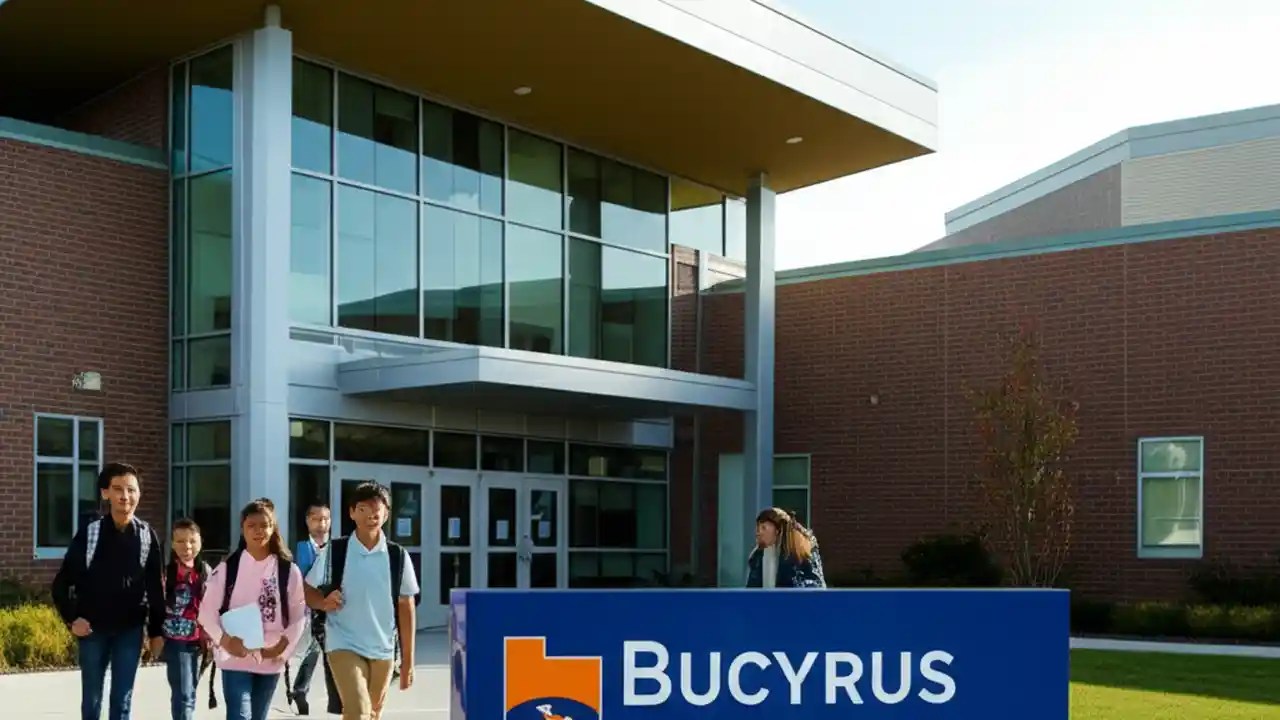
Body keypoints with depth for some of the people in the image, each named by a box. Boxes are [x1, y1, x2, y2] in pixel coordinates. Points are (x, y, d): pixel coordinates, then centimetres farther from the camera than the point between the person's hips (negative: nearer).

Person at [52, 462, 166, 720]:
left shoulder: (147, 536, -2)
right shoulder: (90, 533, -6)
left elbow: (156, 588, 2)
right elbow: (61, 583, 0)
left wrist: (157, 631, 2)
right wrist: (72, 619, -8)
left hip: (130, 630, 0)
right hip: (93, 629, 0)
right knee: (91, 699, 8)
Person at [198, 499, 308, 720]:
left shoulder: (289, 571, 0)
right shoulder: (227, 568, -2)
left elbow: (299, 617, 1)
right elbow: (207, 612, -2)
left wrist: (281, 648, -11)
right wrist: (225, 641, -16)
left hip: (270, 661, 2)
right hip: (235, 658, -2)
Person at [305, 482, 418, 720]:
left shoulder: (398, 556, -1)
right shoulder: (334, 551, -5)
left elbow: (406, 607, 4)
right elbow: (308, 591, 5)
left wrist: (408, 659, 3)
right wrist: (324, 602, -18)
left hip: (383, 650, 3)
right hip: (344, 646, -3)